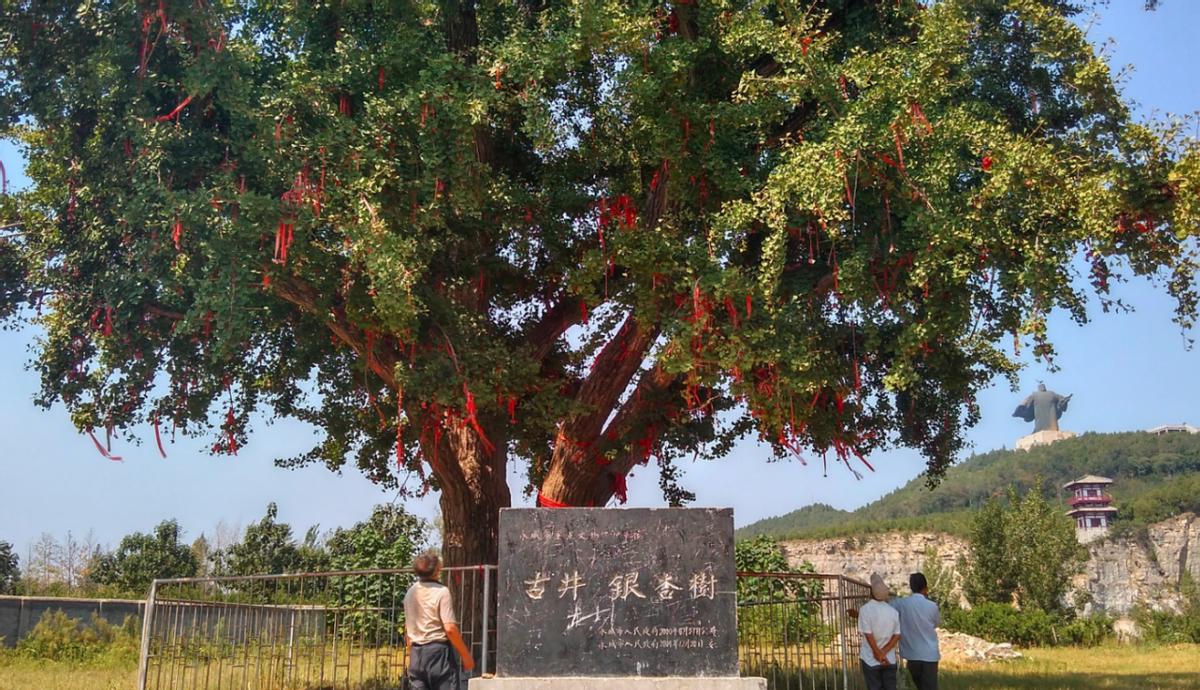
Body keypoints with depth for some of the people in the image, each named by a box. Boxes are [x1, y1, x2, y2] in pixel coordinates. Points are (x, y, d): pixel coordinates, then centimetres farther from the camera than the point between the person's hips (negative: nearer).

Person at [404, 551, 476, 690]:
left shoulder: (411, 593, 10)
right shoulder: (441, 591, -12)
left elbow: (407, 631, 16)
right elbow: (450, 628, -18)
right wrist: (466, 655, -10)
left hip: (416, 652, 6)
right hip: (438, 649, -6)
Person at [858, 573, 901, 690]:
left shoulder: (865, 609, -13)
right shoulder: (893, 611, -1)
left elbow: (868, 635, -15)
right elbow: (897, 636, -3)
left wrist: (879, 654, -9)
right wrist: (883, 652, -9)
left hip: (870, 659, -3)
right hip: (890, 660, 3)